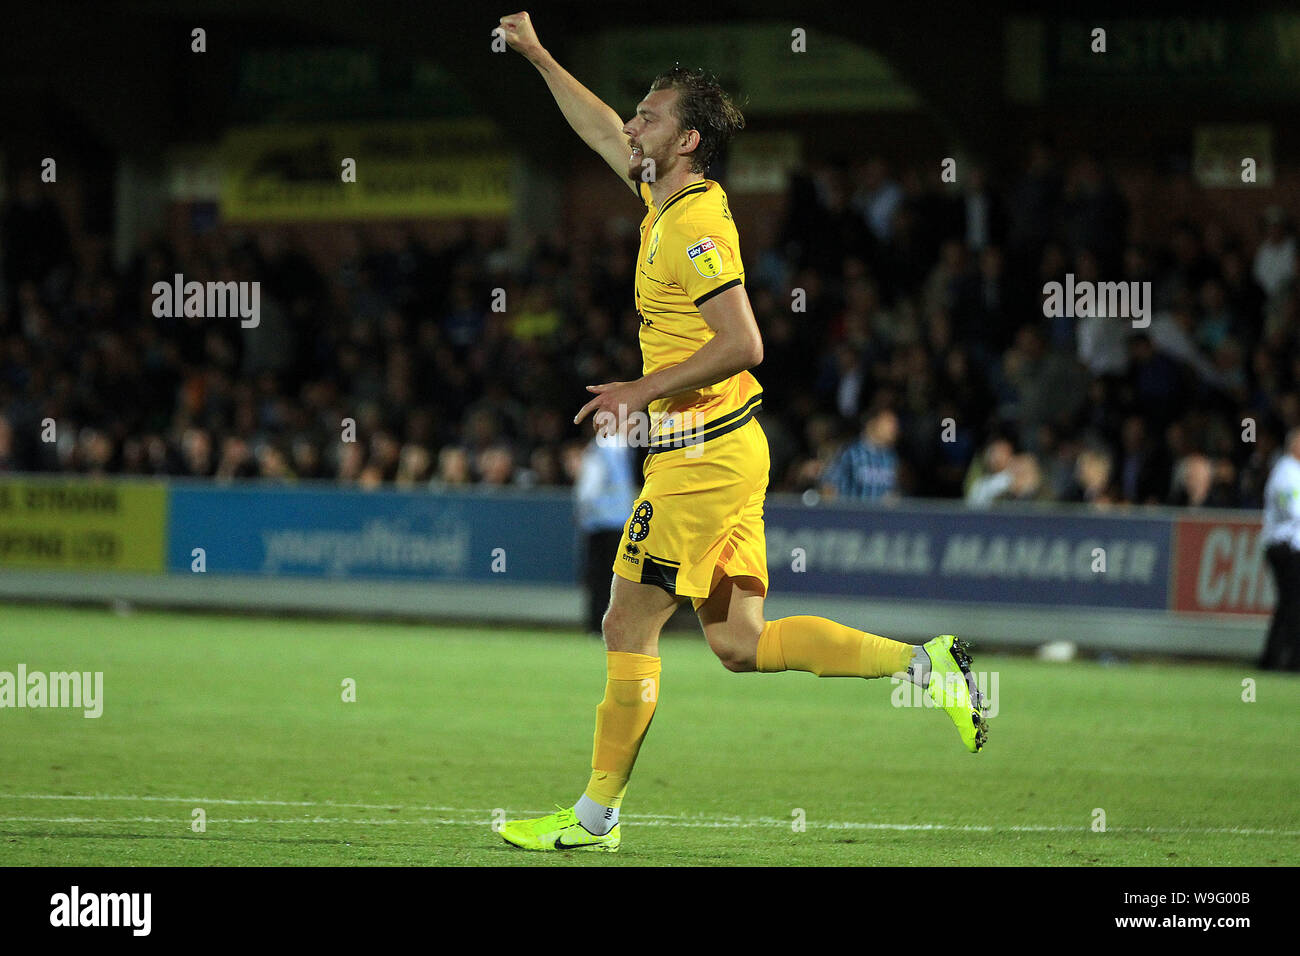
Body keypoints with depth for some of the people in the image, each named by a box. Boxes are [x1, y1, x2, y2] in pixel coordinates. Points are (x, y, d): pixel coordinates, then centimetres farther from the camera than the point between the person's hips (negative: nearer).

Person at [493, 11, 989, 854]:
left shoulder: (696, 228, -16)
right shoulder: (669, 199, 11)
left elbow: (743, 345, -23)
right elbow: (604, 134, 29)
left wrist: (645, 392, -18)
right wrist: (535, 53, 30)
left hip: (705, 459, -9)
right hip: (714, 453, 9)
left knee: (630, 628, -2)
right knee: (740, 643, 8)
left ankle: (595, 817, 4)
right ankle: (927, 665, 6)